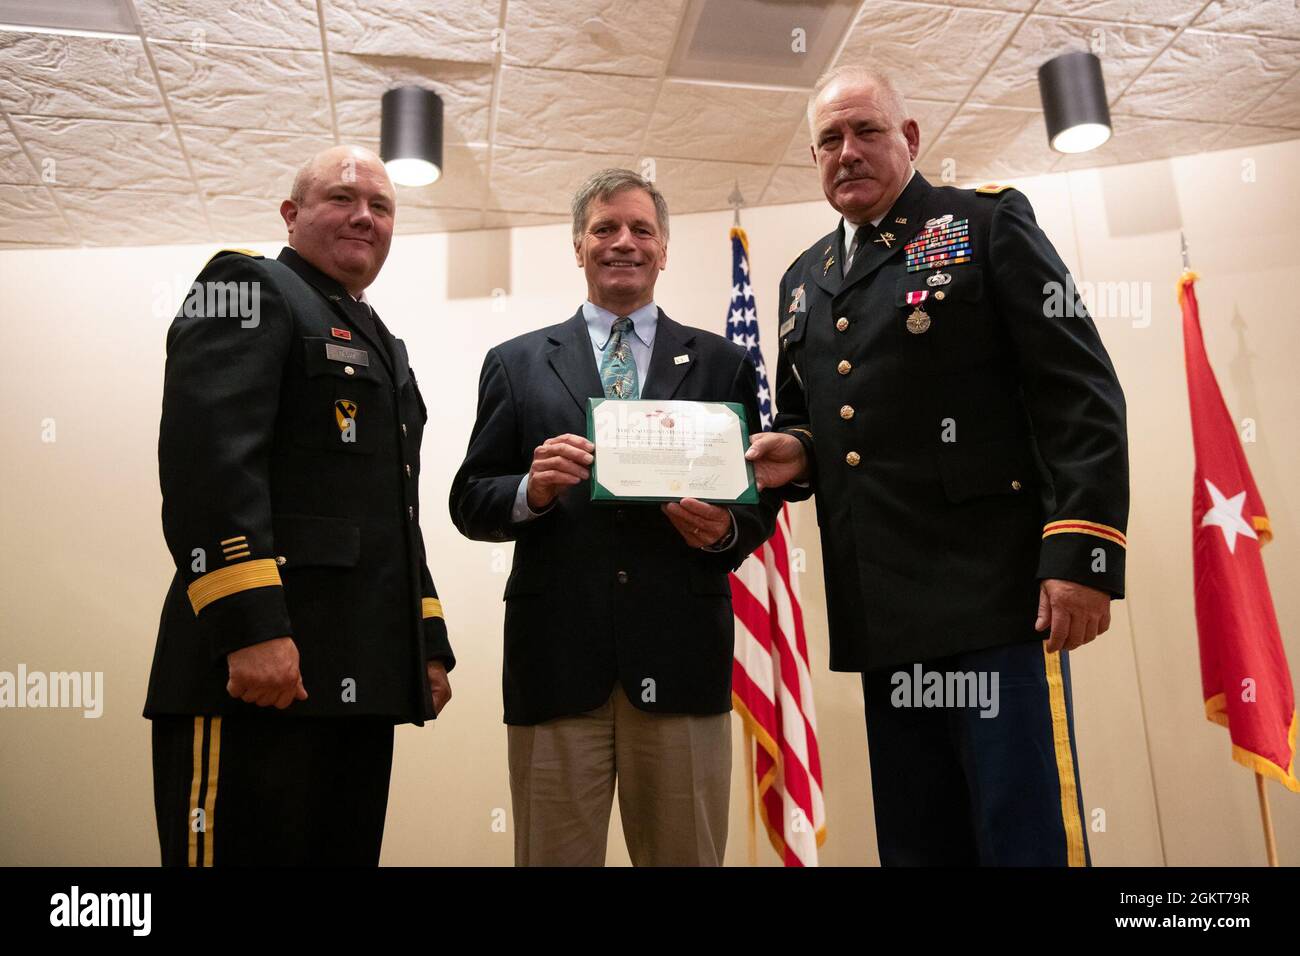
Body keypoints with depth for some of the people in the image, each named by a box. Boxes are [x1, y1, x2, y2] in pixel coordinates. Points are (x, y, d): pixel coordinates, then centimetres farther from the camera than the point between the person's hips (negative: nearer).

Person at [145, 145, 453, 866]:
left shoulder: (382, 344, 25)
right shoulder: (248, 289, 0)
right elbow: (207, 460, -15)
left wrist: (429, 643, 18)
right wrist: (249, 628, -24)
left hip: (363, 676, 8)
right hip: (258, 667, -8)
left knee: (346, 851, 13)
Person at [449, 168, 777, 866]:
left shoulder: (723, 363, 14)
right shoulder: (517, 363, 13)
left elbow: (762, 501, 12)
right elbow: (469, 503, 8)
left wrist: (726, 530, -10)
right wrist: (533, 489, -12)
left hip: (682, 652, 1)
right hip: (557, 652, 0)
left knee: (689, 856, 7)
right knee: (554, 856, 7)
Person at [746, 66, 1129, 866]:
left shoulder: (989, 223, 2)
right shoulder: (804, 279, 18)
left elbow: (1081, 393, -6)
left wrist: (1081, 552, -16)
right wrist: (797, 451, 2)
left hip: (995, 593, -5)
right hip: (883, 612, 6)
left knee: (1026, 833, -3)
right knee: (914, 839, 13)